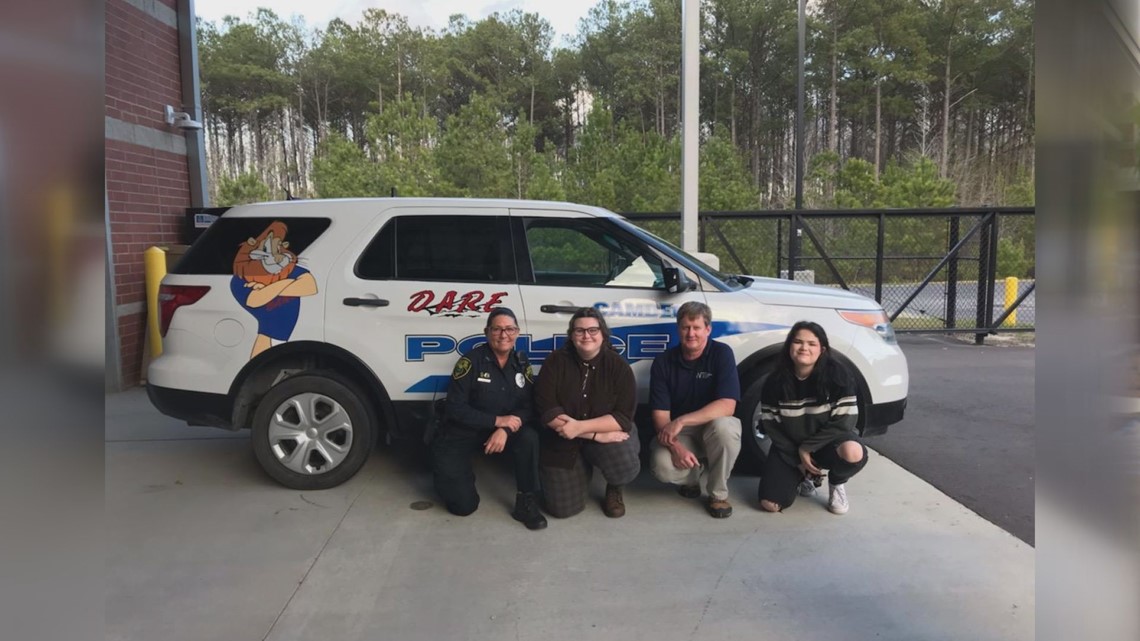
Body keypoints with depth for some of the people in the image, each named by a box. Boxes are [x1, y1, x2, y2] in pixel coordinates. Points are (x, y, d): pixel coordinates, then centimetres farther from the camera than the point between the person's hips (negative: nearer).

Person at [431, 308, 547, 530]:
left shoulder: (522, 363, -2)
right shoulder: (471, 361, -16)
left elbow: (529, 407, -6)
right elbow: (455, 408, -20)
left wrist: (505, 430, -25)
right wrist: (497, 421, -24)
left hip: (504, 430, 4)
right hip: (462, 434, -3)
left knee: (529, 436, -29)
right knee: (463, 505, -10)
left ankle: (526, 503, -14)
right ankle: (449, 472, 24)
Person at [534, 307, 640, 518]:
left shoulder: (618, 365, -10)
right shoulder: (556, 361, -9)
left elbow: (623, 417, -17)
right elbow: (546, 410, -18)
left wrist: (580, 427, -29)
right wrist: (597, 434, -24)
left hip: (610, 436, -1)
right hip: (563, 442, 1)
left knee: (626, 466, -33)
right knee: (563, 509, -4)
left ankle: (614, 489, 6)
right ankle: (583, 470, 29)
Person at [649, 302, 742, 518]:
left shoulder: (721, 354, -13)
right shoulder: (663, 361, -7)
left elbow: (727, 406, -25)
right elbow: (660, 414, -10)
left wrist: (681, 421, -32)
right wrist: (675, 445, -28)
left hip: (712, 427, -1)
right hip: (678, 434, 1)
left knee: (723, 426, -37)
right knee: (663, 467, -30)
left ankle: (718, 494, -12)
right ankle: (692, 476, 10)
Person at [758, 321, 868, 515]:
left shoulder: (836, 375, -17)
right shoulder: (775, 381, -10)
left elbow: (845, 421, -18)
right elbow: (770, 425, -5)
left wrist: (807, 448, -18)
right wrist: (797, 459, -10)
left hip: (828, 441, -2)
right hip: (790, 448, 2)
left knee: (853, 453, -38)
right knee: (770, 504, -15)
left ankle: (837, 484, 0)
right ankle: (802, 477, 19)